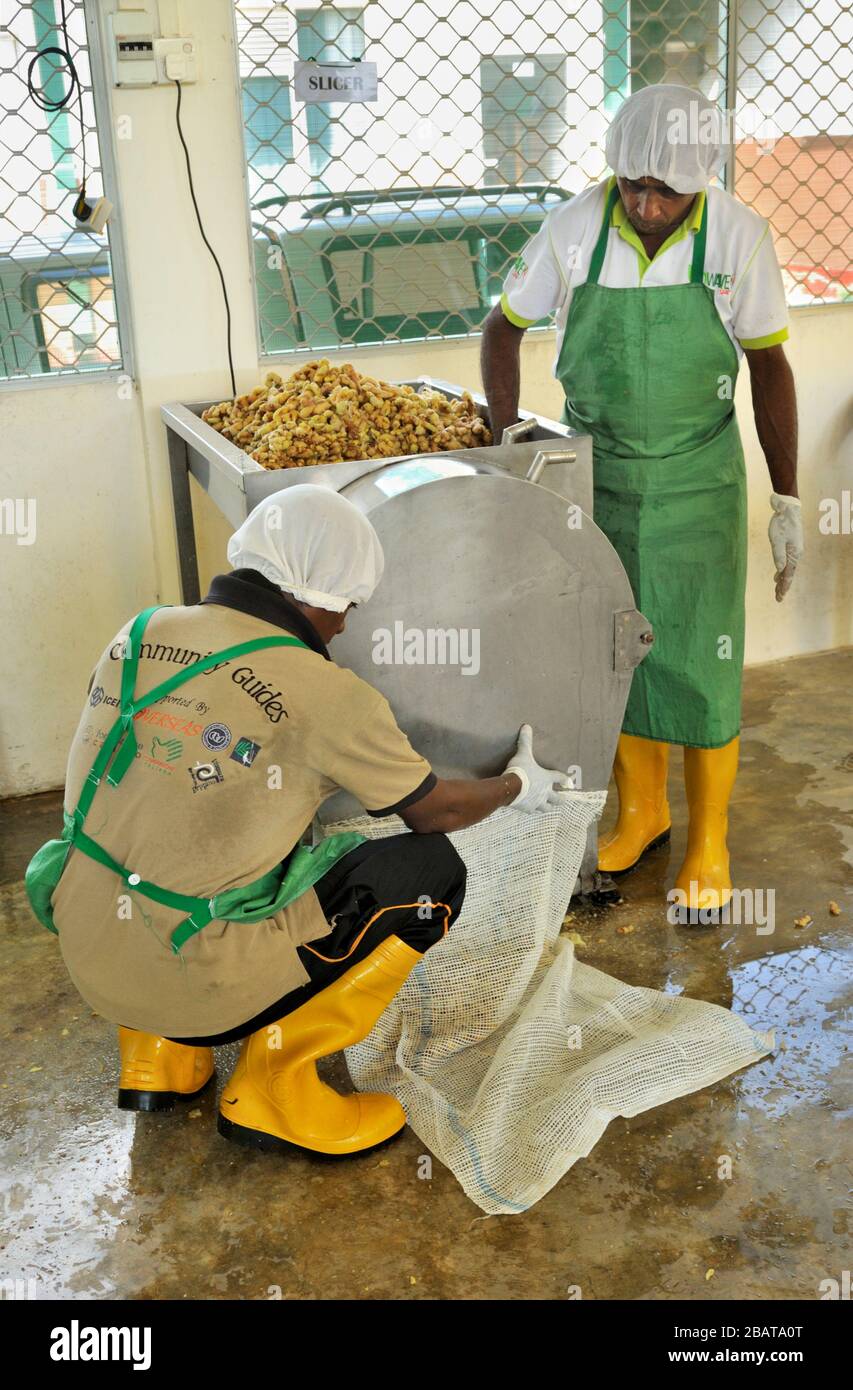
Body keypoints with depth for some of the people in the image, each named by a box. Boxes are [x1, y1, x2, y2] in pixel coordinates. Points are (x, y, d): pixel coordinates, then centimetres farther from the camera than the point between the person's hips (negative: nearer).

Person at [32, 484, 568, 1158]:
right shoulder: (325, 694, -14)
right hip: (190, 982, -6)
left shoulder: (139, 634, 3)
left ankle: (157, 1052, 24)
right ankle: (275, 1078, 5)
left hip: (83, 953, 7)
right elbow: (434, 810, 1)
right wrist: (519, 785, 22)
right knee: (432, 872, 2)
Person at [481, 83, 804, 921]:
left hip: (696, 488, -2)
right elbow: (503, 326, 3)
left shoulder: (738, 238, -13)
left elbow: (768, 364, -3)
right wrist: (506, 438, -10)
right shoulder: (573, 231, -11)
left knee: (698, 667, 1)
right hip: (597, 481, 2)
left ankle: (708, 842, 20)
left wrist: (786, 498, -6)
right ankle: (640, 812, 34)